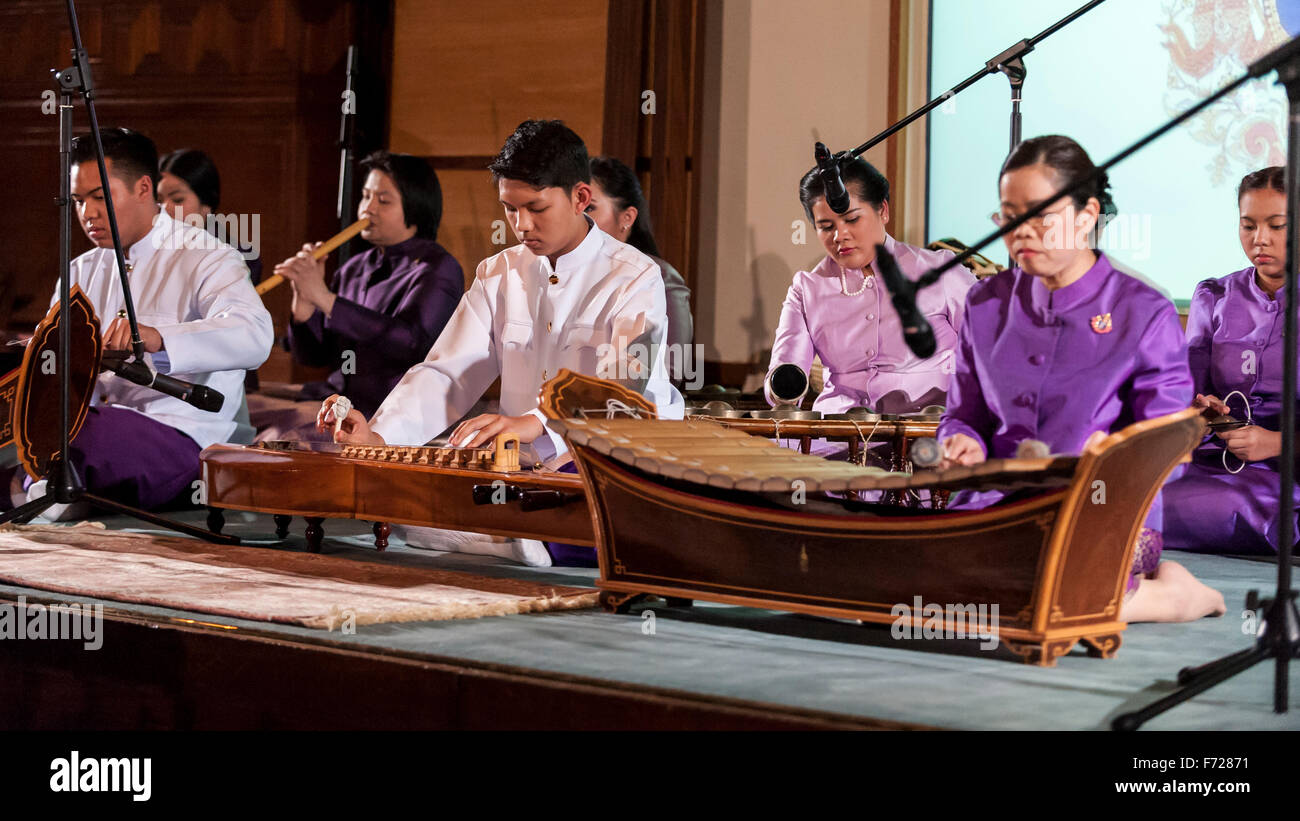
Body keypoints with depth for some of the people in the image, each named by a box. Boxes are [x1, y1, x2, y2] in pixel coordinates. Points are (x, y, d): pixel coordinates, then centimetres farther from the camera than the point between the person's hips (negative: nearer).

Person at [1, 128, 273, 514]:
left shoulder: (207, 260, -3)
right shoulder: (82, 272, 21)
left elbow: (254, 337, -23)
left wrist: (157, 338, -39)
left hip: (177, 437, -6)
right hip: (101, 424, 6)